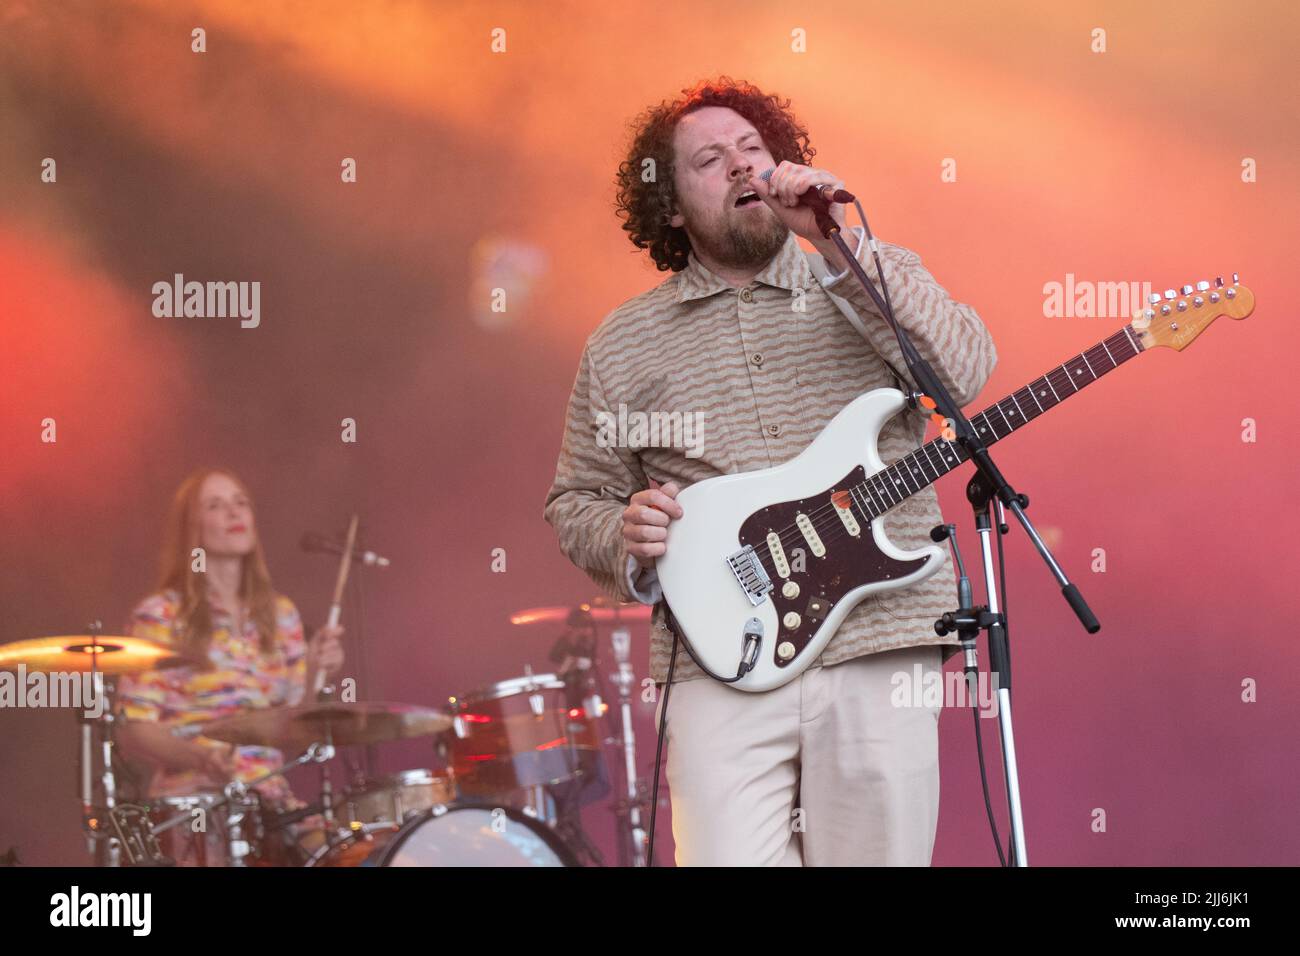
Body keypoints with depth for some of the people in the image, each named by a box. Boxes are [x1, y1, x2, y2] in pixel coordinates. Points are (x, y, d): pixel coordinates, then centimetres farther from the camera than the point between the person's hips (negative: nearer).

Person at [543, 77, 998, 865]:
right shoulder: (624, 343, 12)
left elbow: (964, 372, -9)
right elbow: (576, 502, 16)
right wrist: (626, 539, -7)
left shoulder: (879, 282, 10)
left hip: (879, 655, 0)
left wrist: (841, 247, -14)